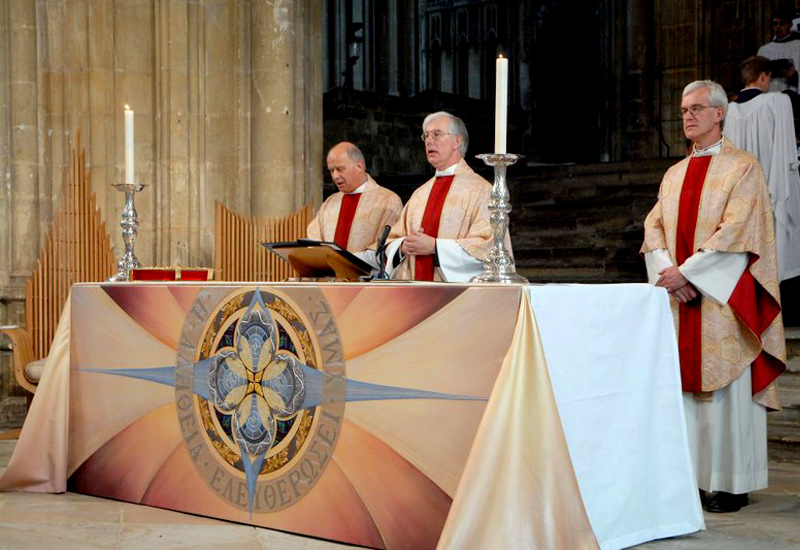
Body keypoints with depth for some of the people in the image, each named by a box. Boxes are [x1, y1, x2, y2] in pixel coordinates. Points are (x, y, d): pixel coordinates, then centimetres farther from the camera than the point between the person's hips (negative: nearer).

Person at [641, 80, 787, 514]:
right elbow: (654, 227, 8)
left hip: (722, 299, -6)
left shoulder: (743, 168, -3)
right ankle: (689, 476, 12)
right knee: (683, 385, 5)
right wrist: (670, 273, -9)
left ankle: (731, 484, 5)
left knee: (725, 387, -3)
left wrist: (686, 271, -17)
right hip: (679, 298, 6)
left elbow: (734, 233, -13)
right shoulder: (675, 174, 17)